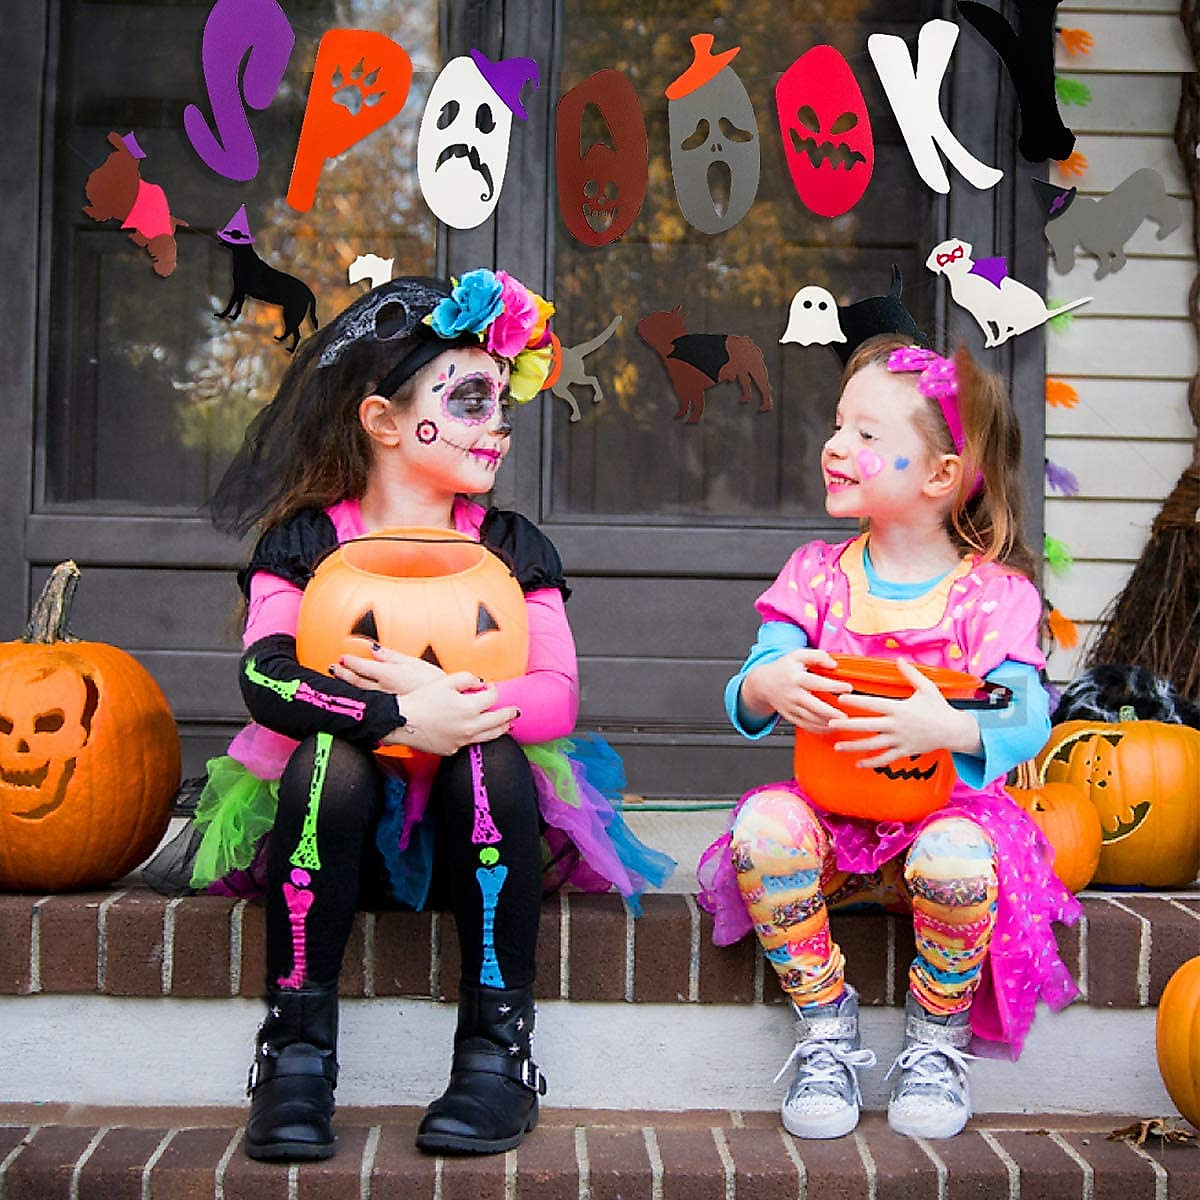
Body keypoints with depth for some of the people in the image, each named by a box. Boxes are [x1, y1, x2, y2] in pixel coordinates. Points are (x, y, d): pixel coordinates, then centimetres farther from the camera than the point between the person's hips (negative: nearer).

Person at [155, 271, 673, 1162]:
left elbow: (558, 695, -10)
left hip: (469, 823, 1)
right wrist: (398, 718, -32)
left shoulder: (511, 547, 5)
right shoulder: (306, 541, 1)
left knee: (492, 756, -30)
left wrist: (445, 695, -27)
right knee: (326, 752, -32)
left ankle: (499, 1047, -25)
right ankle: (298, 1047, -24)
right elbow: (266, 677, -17)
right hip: (350, 821, -1)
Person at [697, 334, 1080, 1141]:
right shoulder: (817, 574, 5)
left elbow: (1026, 723, -15)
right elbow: (744, 699, -1)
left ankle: (937, 1041, -5)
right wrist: (764, 686, -27)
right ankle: (825, 1028, -9)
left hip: (942, 809, -2)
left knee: (956, 857, -36)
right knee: (763, 824, -30)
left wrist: (948, 727, -37)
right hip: (833, 813, 3)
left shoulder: (992, 594, -4)